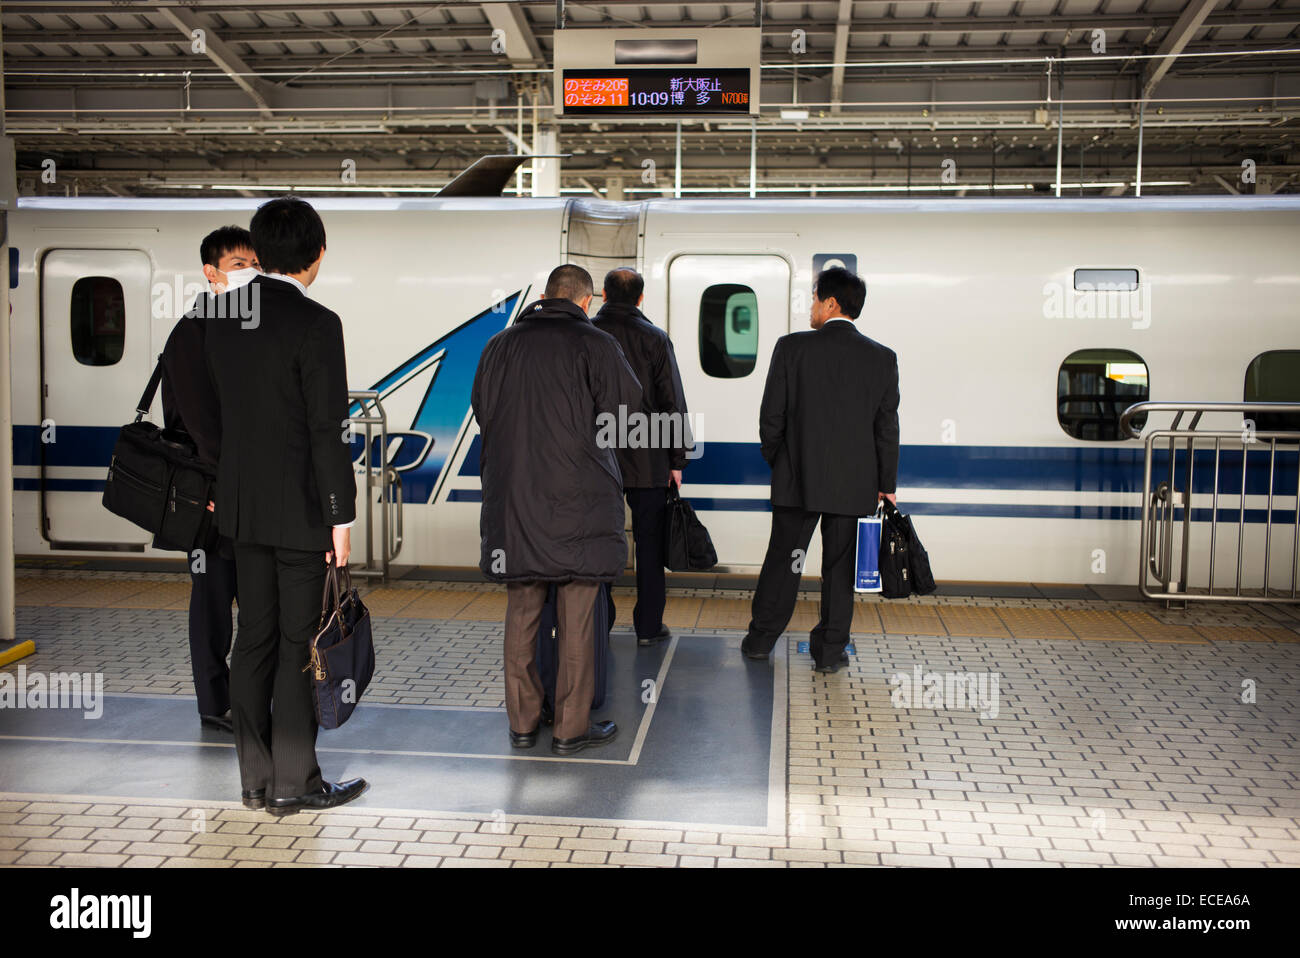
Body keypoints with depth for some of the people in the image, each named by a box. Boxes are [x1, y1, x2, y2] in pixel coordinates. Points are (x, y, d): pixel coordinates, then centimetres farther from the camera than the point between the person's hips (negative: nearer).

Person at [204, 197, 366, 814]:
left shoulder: (223, 314, 5)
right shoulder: (315, 324, -16)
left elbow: (222, 407, 12)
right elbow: (328, 430, -16)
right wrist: (341, 517, -11)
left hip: (242, 504, 7)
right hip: (300, 507, -7)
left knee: (254, 639, 12)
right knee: (298, 646, 3)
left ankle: (256, 779, 22)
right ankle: (293, 783, 13)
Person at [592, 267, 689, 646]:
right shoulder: (655, 338, -4)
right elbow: (673, 403, -4)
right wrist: (677, 460, 1)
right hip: (647, 459, -1)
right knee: (649, 541, 7)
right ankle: (649, 626, 12)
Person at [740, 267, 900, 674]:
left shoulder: (792, 347, -7)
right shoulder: (883, 358, -2)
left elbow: (771, 416, -5)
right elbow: (887, 429, 0)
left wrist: (776, 460, 11)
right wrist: (886, 485, 9)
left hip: (798, 479, -1)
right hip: (855, 484, 1)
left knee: (782, 559, 11)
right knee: (840, 567, 10)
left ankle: (761, 640, 22)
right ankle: (830, 651, 16)